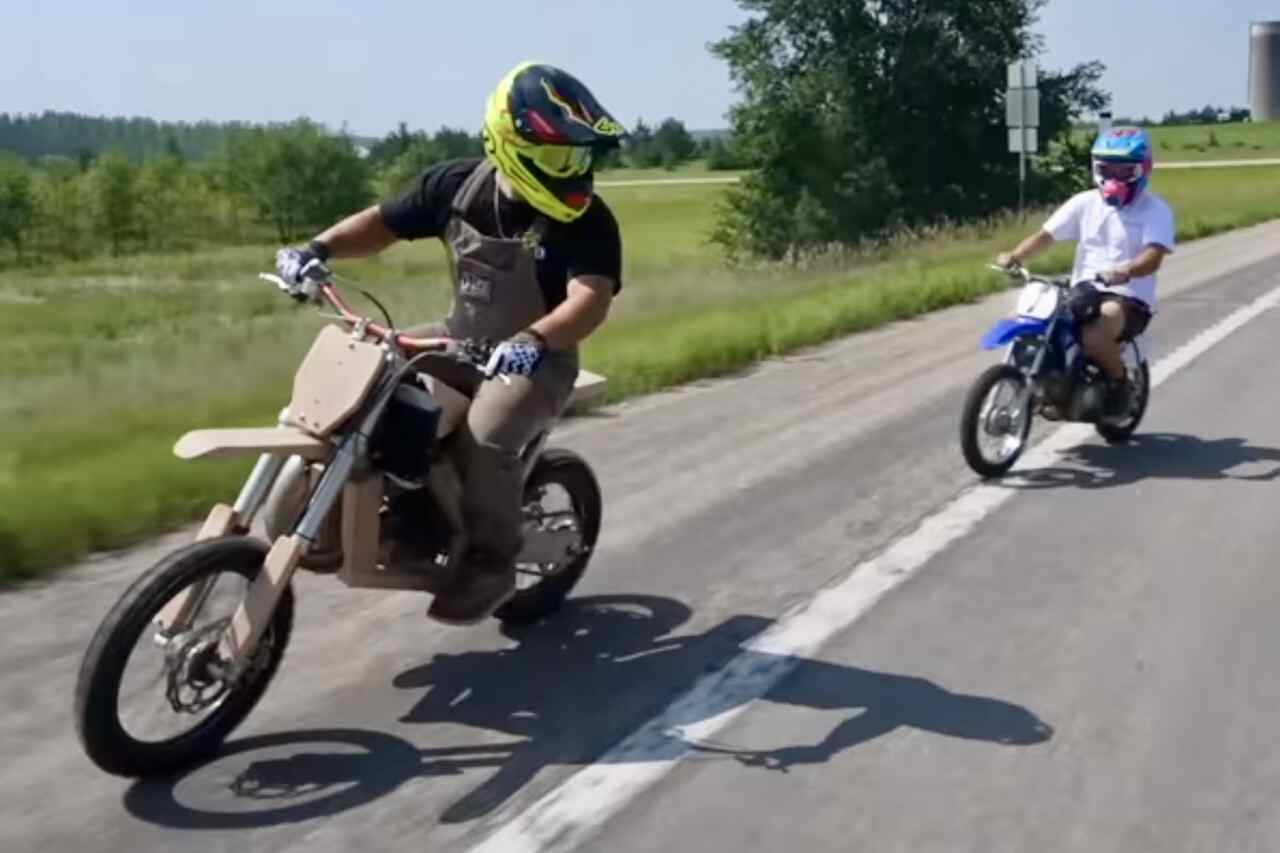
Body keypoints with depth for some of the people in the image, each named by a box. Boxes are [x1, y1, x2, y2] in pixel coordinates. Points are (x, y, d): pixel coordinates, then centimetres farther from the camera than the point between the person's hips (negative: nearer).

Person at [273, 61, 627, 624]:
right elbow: (383, 223, 2)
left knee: (486, 440, -32)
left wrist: (534, 341, -55)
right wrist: (317, 249, -15)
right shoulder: (456, 184, -7)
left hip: (536, 359, -6)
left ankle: (491, 566, -9)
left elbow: (591, 298, -36)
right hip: (459, 339, 6)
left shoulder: (587, 220, -22)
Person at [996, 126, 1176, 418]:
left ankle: (1120, 383, -2)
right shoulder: (1085, 202, 10)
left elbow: (1153, 257, -18)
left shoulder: (1156, 209, -3)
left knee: (1094, 338, -35)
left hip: (1129, 296, -5)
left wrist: (1125, 271, -41)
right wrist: (1015, 256, -18)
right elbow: (1046, 234, 3)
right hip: (1084, 291, 5)